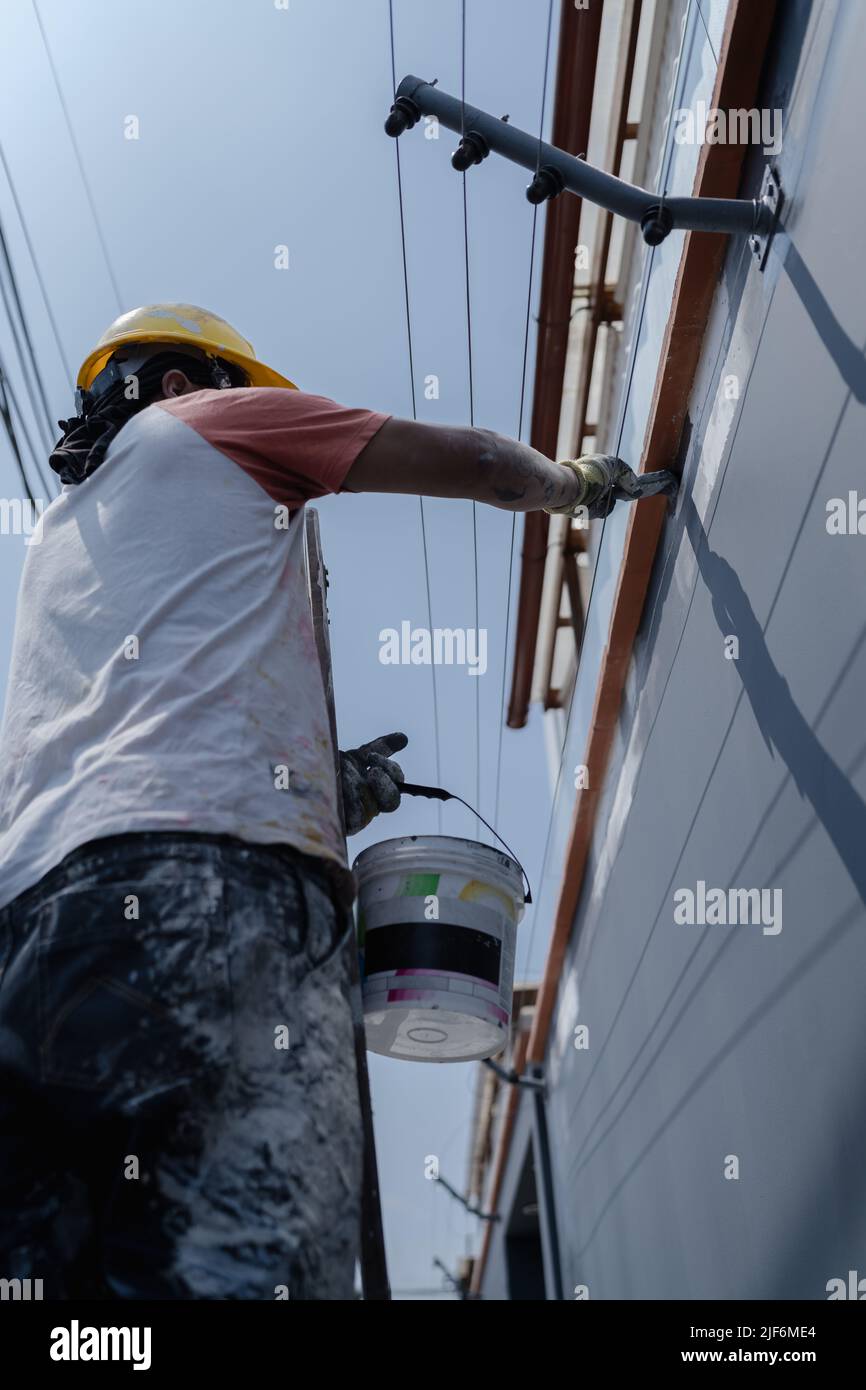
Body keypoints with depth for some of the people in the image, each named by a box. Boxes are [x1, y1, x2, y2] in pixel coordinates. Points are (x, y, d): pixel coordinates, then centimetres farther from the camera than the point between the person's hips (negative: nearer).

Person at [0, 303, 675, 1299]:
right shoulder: (206, 415, 21)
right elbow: (478, 463, 20)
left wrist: (325, 792, 33)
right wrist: (583, 481, 41)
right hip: (214, 876, -7)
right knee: (248, 1262, -17)